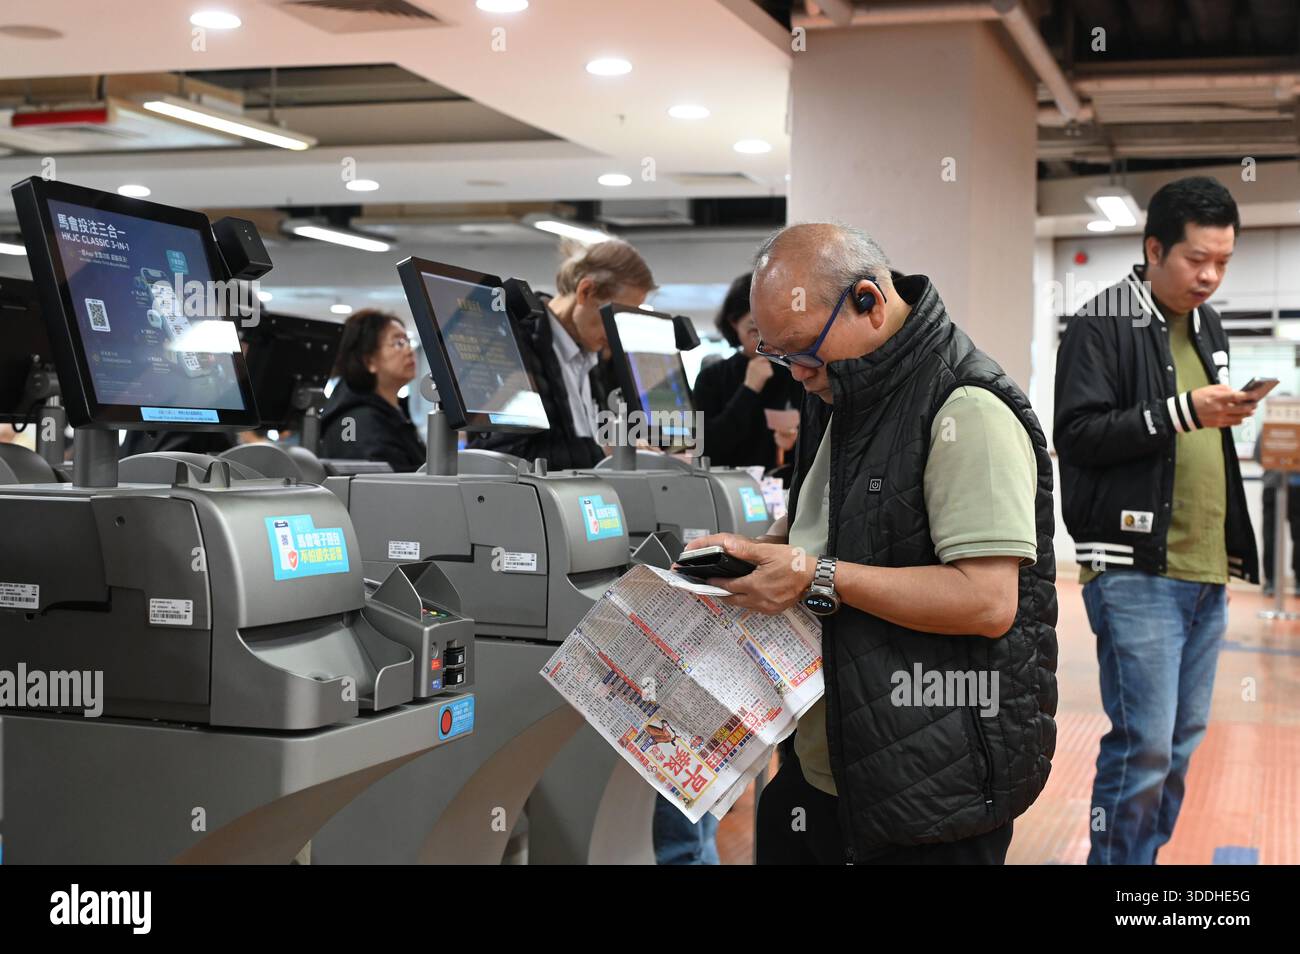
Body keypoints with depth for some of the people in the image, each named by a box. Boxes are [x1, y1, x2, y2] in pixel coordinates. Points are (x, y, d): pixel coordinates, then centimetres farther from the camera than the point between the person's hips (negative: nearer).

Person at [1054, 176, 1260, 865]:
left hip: (1206, 573, 8)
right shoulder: (1100, 325, -7)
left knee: (1182, 740, 11)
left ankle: (1147, 855, 22)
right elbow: (1077, 434, -16)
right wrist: (1183, 412, -21)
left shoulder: (1206, 326, 17)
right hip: (1135, 572, -8)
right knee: (1143, 744, -9)